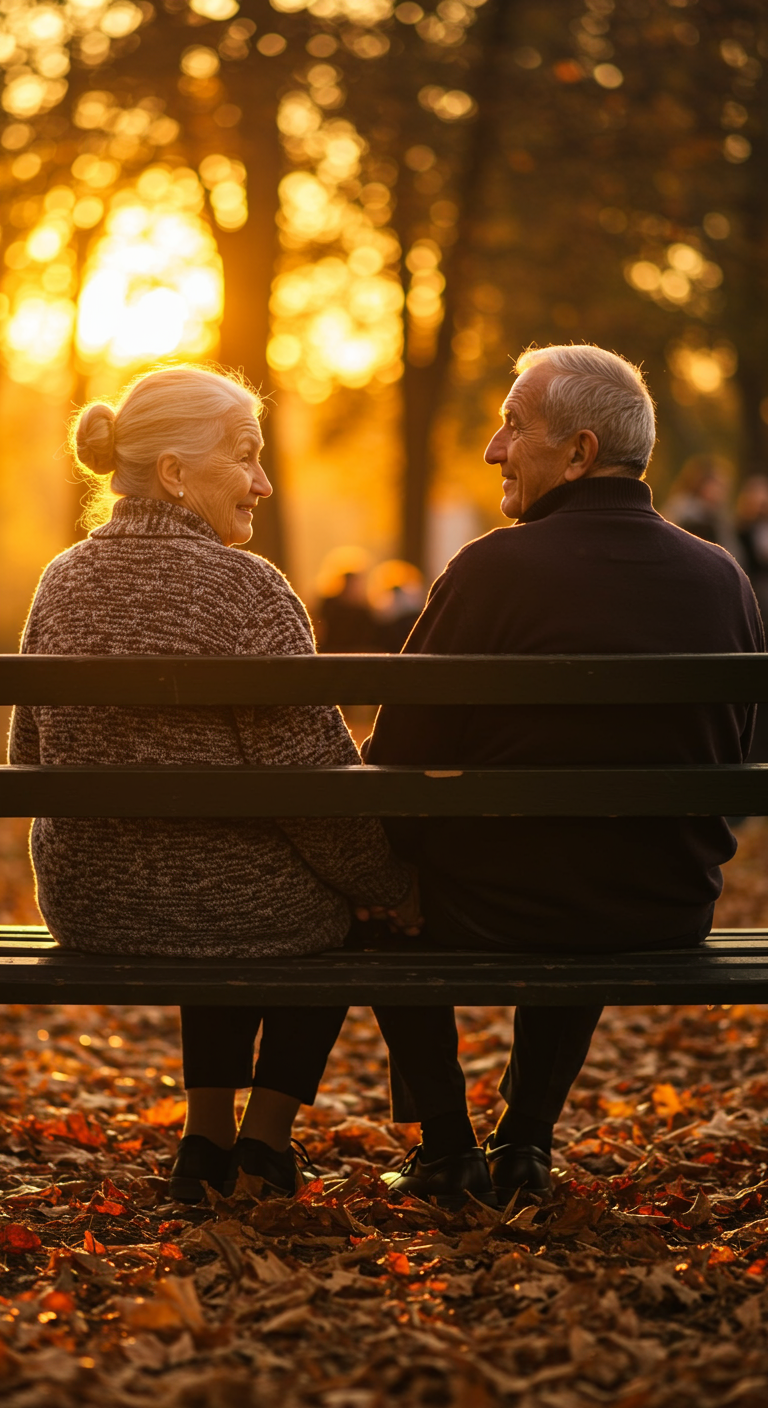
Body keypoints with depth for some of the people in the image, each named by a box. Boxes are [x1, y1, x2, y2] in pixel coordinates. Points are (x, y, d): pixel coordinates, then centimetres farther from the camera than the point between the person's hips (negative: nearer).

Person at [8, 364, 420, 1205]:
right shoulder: (242, 587, -17)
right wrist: (396, 889, -1)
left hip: (82, 907, 5)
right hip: (226, 912, -5)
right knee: (329, 909, 29)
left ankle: (206, 1131, 32)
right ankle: (265, 1137, 27)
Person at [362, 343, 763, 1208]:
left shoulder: (492, 569, -16)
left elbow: (395, 771, -11)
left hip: (493, 927, -4)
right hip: (670, 935, 4)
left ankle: (445, 1144, 27)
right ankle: (526, 1140, 33)